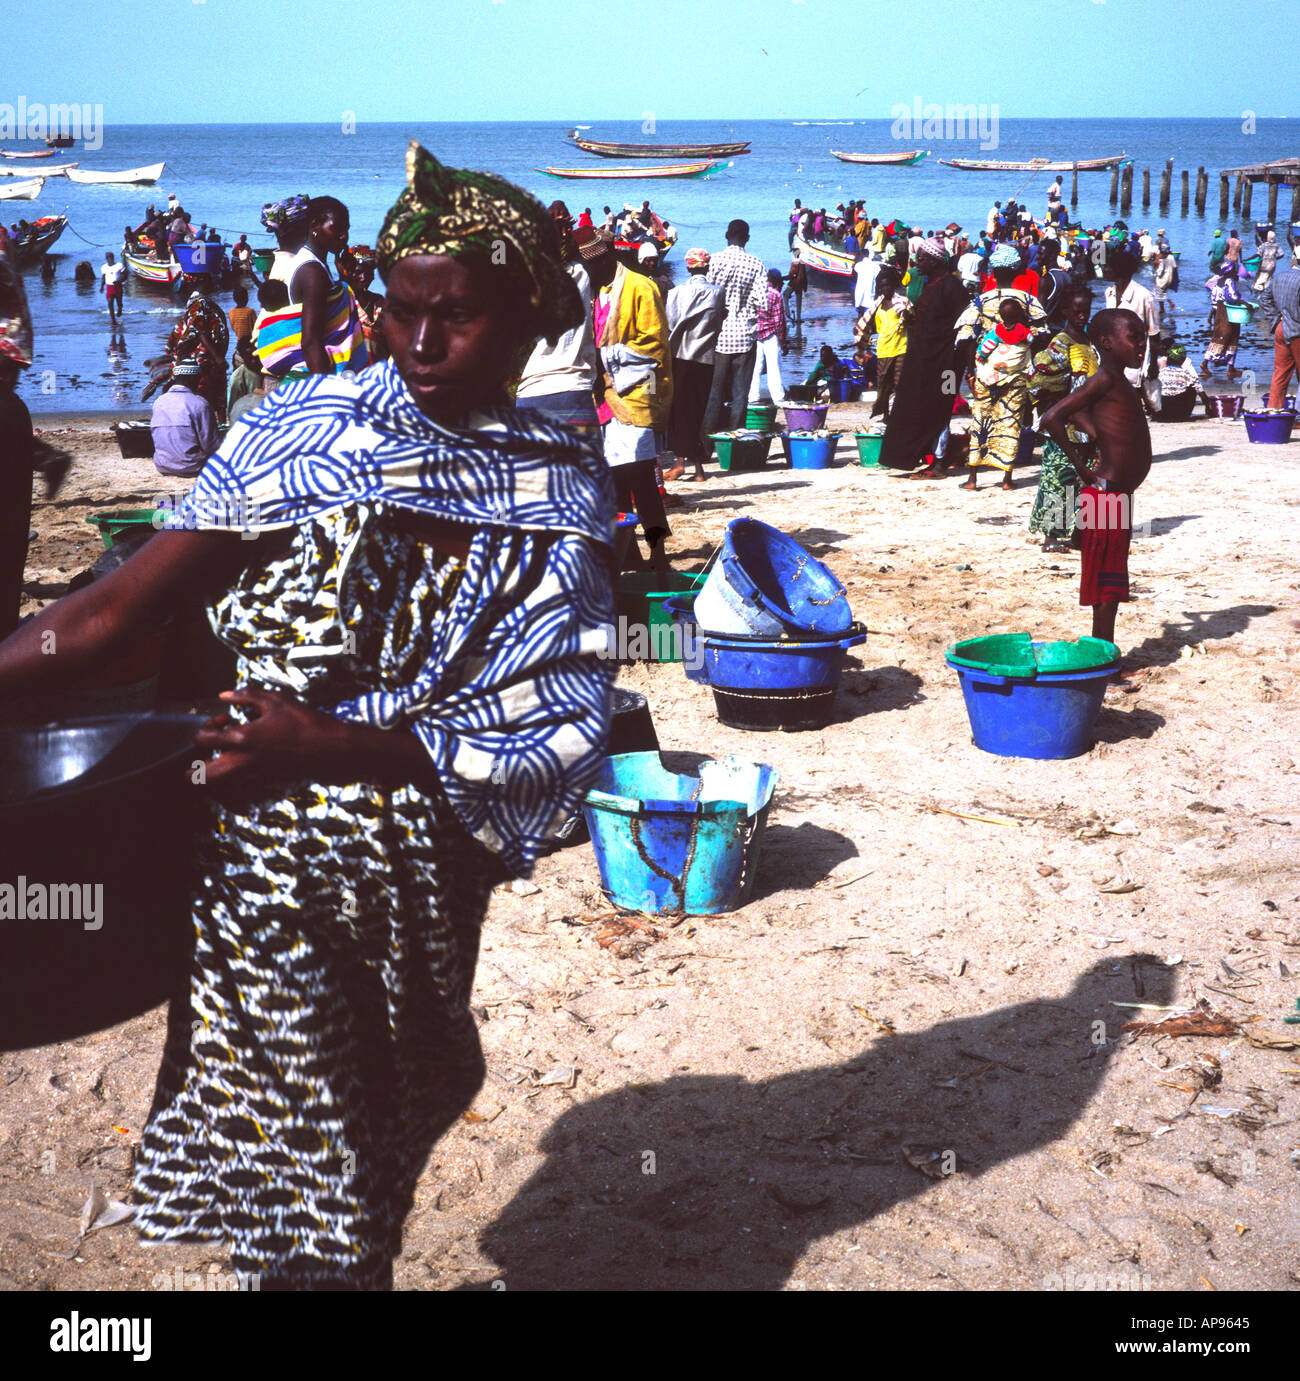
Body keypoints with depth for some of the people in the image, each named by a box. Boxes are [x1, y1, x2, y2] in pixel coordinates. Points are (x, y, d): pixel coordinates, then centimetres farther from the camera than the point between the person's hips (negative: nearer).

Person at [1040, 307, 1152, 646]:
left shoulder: (1120, 383, 14)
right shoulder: (1104, 381, -15)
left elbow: (1074, 411, 27)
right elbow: (1052, 418, -23)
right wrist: (1082, 466, -17)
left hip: (1119, 495, 10)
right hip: (1105, 494, -10)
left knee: (1113, 584, 14)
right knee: (1105, 583, -4)